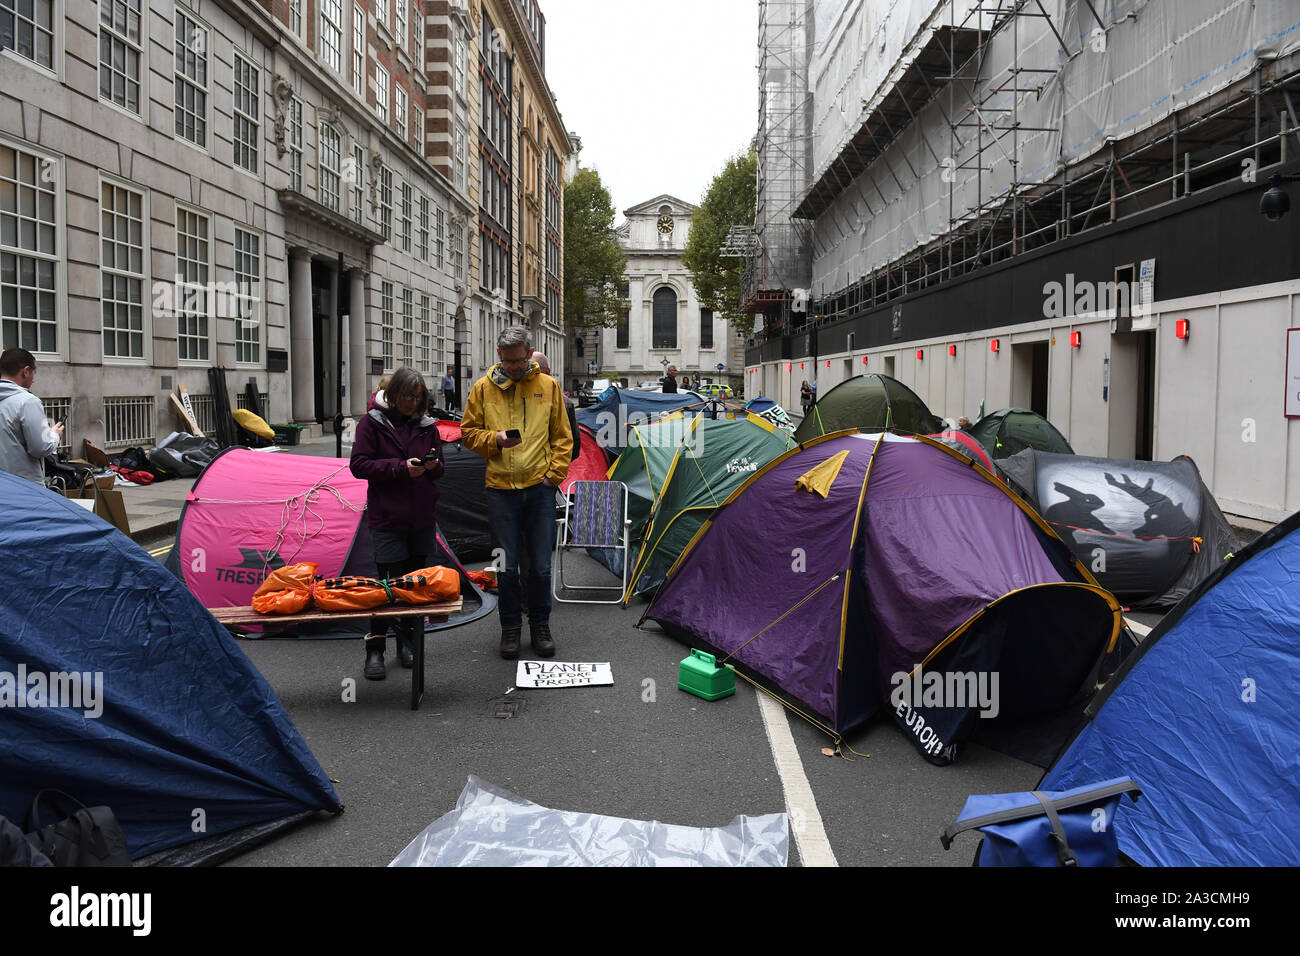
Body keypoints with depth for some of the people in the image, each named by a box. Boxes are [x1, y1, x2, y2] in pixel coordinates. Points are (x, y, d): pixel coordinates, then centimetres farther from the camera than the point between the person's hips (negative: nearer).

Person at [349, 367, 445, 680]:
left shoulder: (427, 424, 8)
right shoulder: (372, 422, -3)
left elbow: (439, 468, 15)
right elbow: (359, 465, -8)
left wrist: (433, 465, -9)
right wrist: (401, 467, -18)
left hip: (422, 518, 4)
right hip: (387, 517, -4)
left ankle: (408, 643, 24)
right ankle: (374, 651, 7)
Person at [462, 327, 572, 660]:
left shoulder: (549, 386, 5)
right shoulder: (483, 388, 3)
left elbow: (562, 437, 8)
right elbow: (468, 433, 8)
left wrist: (555, 473, -2)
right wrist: (494, 440, -11)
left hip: (540, 486, 0)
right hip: (500, 487, 0)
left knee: (541, 566, 5)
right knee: (506, 566, 5)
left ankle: (540, 626, 22)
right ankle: (510, 627, 21)